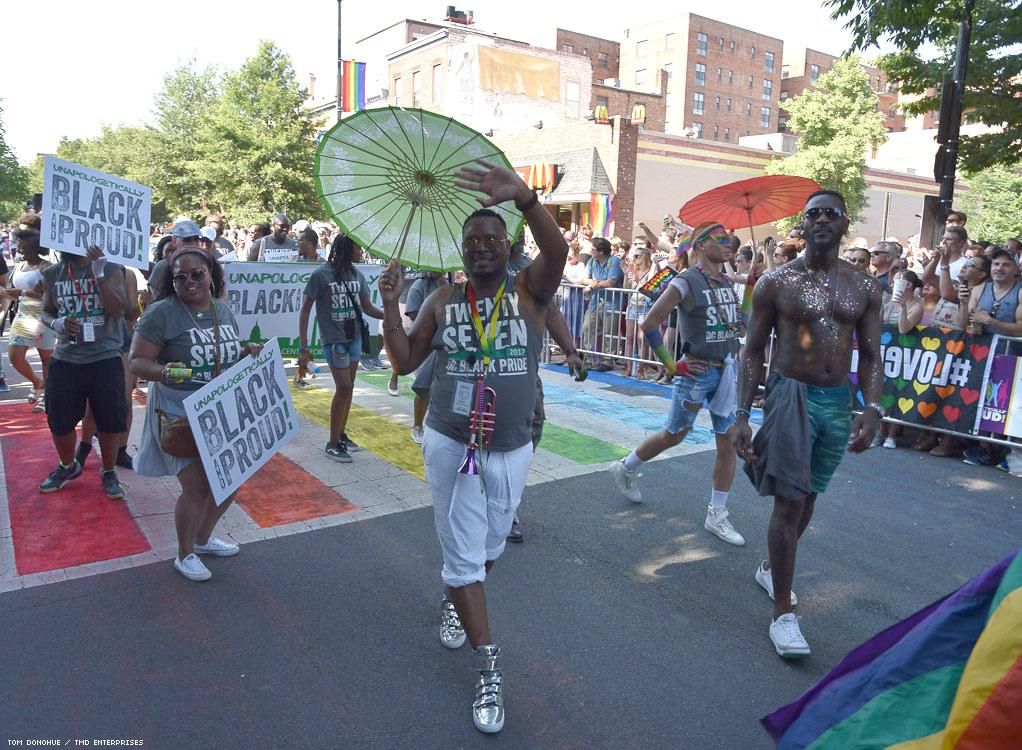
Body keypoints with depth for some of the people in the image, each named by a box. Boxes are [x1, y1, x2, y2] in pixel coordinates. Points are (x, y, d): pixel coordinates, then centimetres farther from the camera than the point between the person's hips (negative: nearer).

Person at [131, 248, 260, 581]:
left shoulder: (224, 310, 5)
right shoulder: (161, 313, -14)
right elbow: (137, 361, -15)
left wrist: (248, 352, -3)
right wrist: (165, 371, -34)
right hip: (180, 414, -7)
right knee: (196, 486, -5)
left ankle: (203, 538, 39)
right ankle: (185, 555, 21)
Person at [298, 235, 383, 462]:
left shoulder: (357, 275, 3)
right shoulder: (321, 275, -12)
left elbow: (367, 307, 11)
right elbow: (305, 311, -9)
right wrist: (303, 347, -13)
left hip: (354, 337, 6)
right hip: (334, 339, -6)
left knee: (348, 388, 11)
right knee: (343, 387, -8)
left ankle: (341, 434, 26)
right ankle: (333, 443, 5)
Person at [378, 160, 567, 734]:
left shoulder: (529, 290, -6)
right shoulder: (444, 300, 0)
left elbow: (558, 251, -28)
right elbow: (405, 361, 4)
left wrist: (523, 197, -45)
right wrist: (391, 305, -10)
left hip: (512, 450, 0)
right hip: (450, 446, 0)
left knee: (489, 549, 21)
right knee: (464, 556, 2)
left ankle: (454, 600, 54)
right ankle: (492, 673, 17)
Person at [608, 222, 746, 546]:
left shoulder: (729, 283, 9)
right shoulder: (685, 283, -13)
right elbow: (649, 325, -16)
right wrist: (671, 365, -14)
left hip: (727, 371, 6)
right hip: (699, 371, -6)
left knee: (729, 442, 5)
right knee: (674, 435, 9)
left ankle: (716, 516, 16)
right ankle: (625, 468, 34)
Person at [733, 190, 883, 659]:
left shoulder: (865, 288, 6)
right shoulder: (776, 283, -4)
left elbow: (870, 355, 7)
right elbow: (753, 352, -3)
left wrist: (872, 410, -9)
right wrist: (742, 416, -9)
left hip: (838, 402, 4)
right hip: (791, 395, -4)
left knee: (807, 497, 16)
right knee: (789, 501, -8)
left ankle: (771, 568, 40)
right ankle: (783, 613, 2)